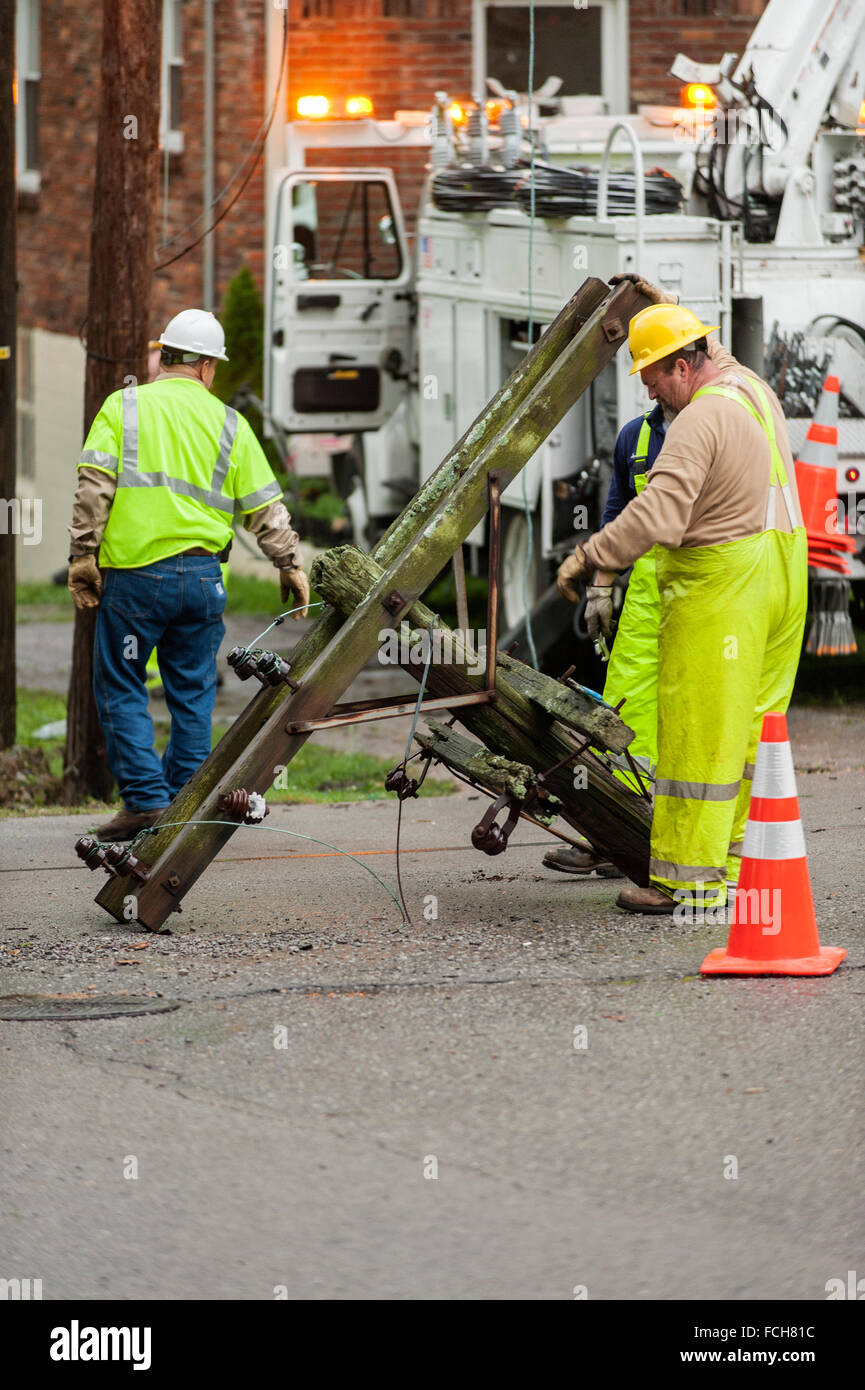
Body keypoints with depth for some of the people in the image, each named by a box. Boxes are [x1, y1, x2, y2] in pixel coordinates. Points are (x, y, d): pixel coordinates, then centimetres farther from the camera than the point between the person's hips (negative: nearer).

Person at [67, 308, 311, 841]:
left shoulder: (124, 407, 3)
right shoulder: (227, 423, 8)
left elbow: (94, 487, -7)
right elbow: (266, 508, 9)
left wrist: (83, 556, -5)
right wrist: (291, 566, 17)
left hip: (134, 573, -2)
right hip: (202, 574, 2)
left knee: (121, 688, 5)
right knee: (193, 693, 10)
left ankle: (145, 798, -3)